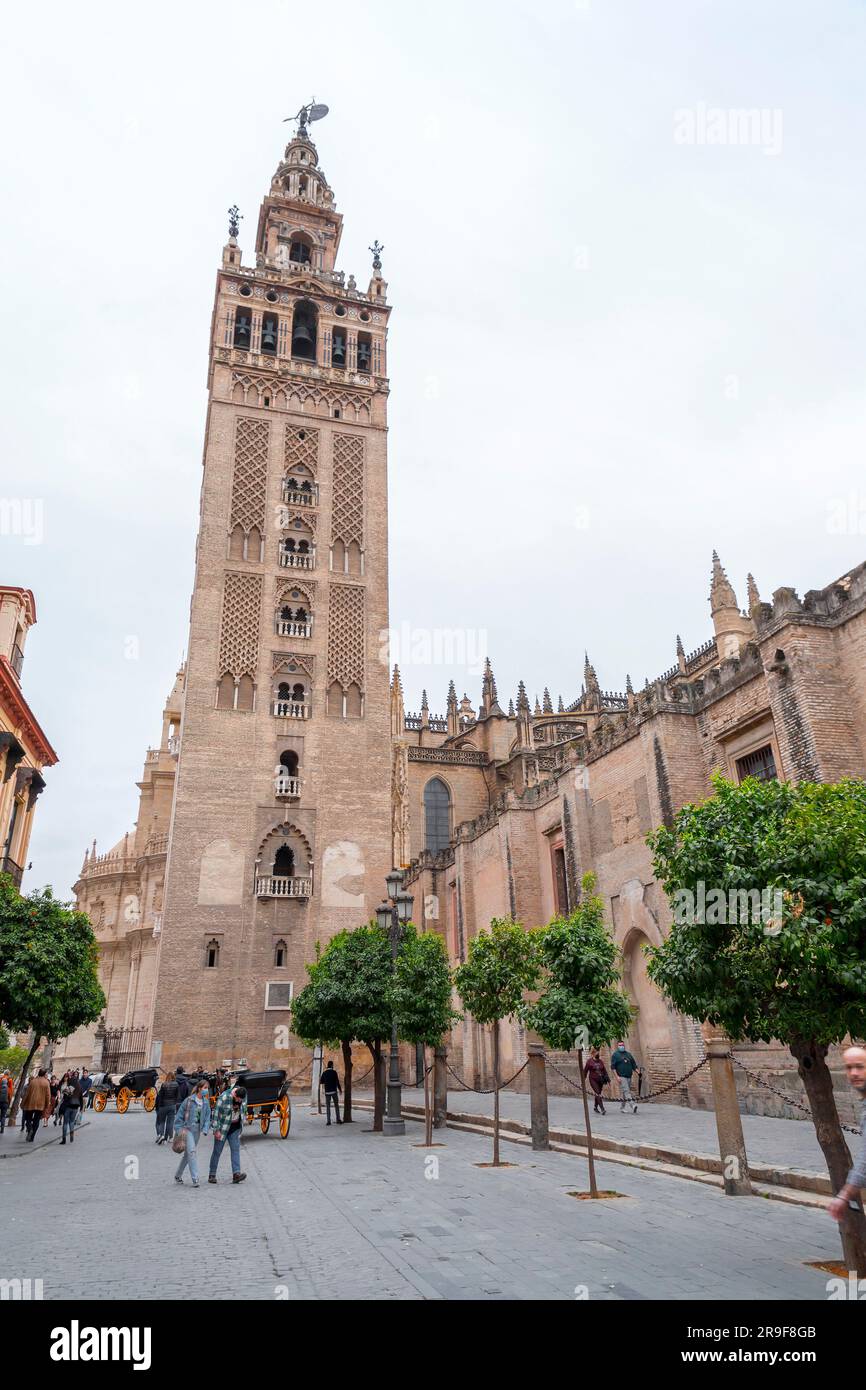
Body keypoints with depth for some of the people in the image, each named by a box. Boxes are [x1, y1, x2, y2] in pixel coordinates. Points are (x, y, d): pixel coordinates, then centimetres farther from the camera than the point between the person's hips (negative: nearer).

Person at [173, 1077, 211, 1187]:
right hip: (187, 1128, -6)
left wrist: (205, 1130, -7)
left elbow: (207, 1117, 6)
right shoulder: (189, 1100, -12)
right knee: (192, 1151, -15)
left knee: (187, 1153, 15)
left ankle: (178, 1175, 32)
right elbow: (179, 1114, -7)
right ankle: (195, 1178, -13)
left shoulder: (206, 1102, 4)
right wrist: (180, 1129, -10)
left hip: (197, 1130, 6)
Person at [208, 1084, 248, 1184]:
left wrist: (241, 1125, 13)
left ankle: (236, 1174, -10)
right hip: (223, 1127, -4)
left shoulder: (243, 1096, -7)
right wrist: (216, 1130, -17)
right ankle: (212, 1175, 16)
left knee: (235, 1149, -5)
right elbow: (216, 1113, -19)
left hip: (235, 1128, 4)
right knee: (217, 1151, 4)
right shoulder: (224, 1097, -25)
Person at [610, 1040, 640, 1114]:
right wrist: (617, 1076, -14)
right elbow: (613, 1067, -4)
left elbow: (634, 1065, 17)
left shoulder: (628, 1054, 16)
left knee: (624, 1094, 9)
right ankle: (633, 1105, -28)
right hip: (621, 1077, -5)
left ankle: (622, 1108, 19)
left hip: (629, 1076, 5)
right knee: (626, 1091, -17)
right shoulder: (615, 1055, 1)